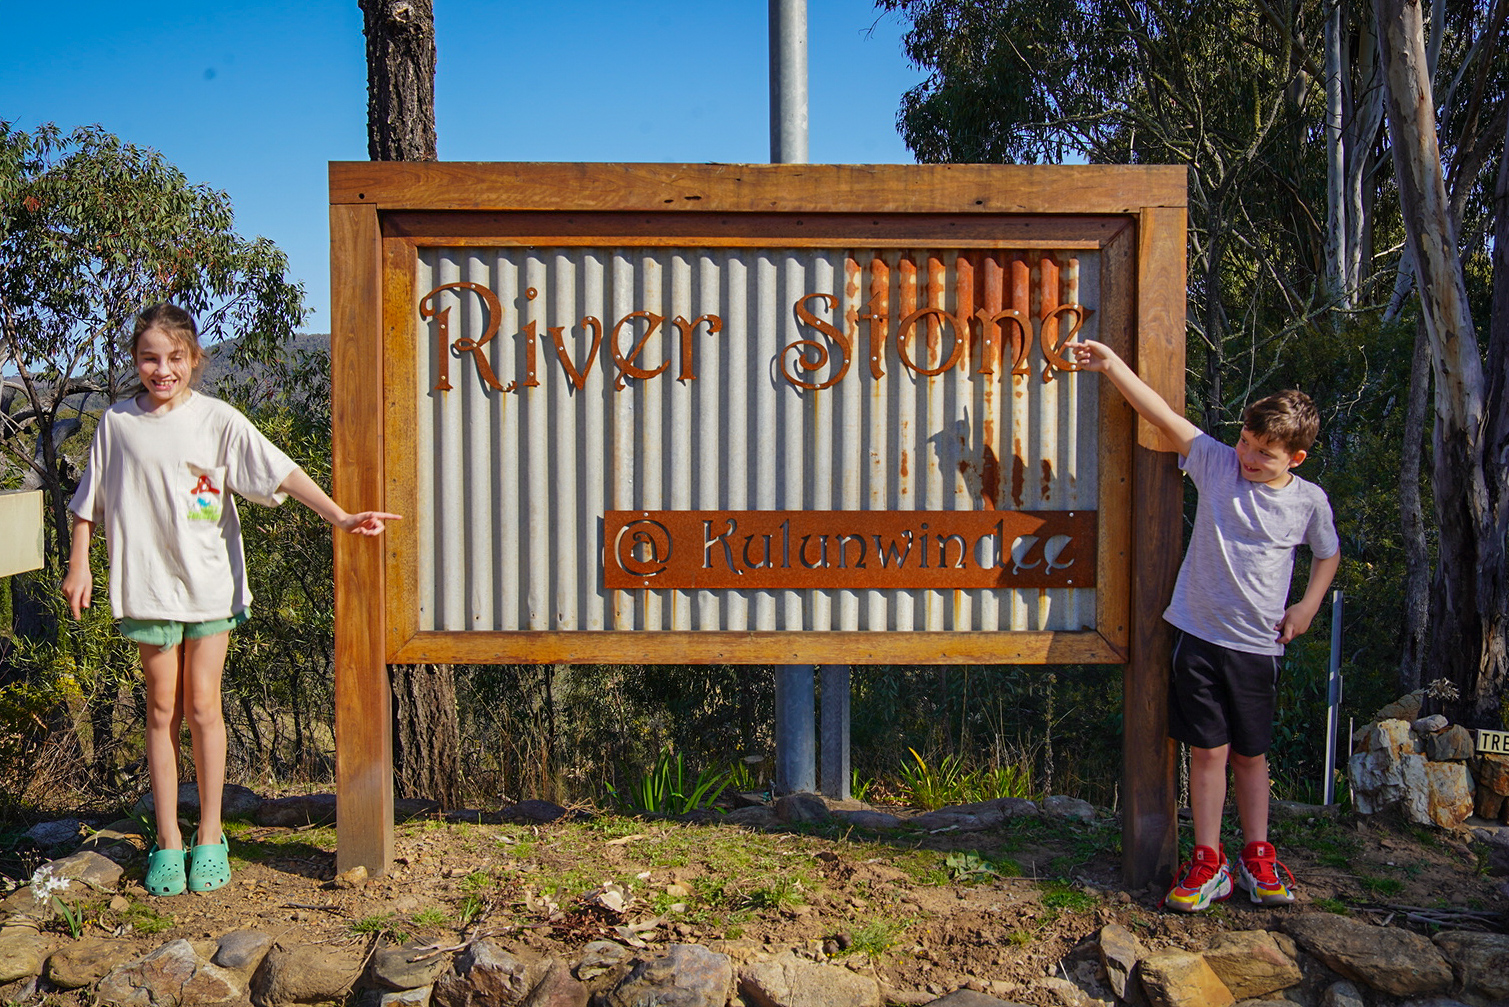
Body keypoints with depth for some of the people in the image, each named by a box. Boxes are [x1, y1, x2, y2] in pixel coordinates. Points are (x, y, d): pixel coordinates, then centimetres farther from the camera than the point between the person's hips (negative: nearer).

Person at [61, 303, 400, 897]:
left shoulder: (216, 420, -4)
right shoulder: (117, 423, 2)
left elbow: (279, 472, -13)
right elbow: (90, 500, 12)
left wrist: (340, 517, -23)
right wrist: (79, 565, 9)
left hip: (209, 582, -1)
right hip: (147, 583, 2)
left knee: (202, 707, 2)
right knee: (162, 710, 8)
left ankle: (209, 837, 17)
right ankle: (167, 840, 19)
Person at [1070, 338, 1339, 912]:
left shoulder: (1308, 501, 0)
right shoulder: (1217, 465, -3)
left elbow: (1328, 553, 18)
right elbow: (1163, 416, -9)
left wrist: (1308, 606, 5)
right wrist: (1112, 365, -15)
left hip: (1258, 647, 1)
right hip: (1200, 635, 0)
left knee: (1250, 754, 13)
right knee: (1208, 750, 5)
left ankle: (1257, 857, 29)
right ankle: (1208, 861, 17)